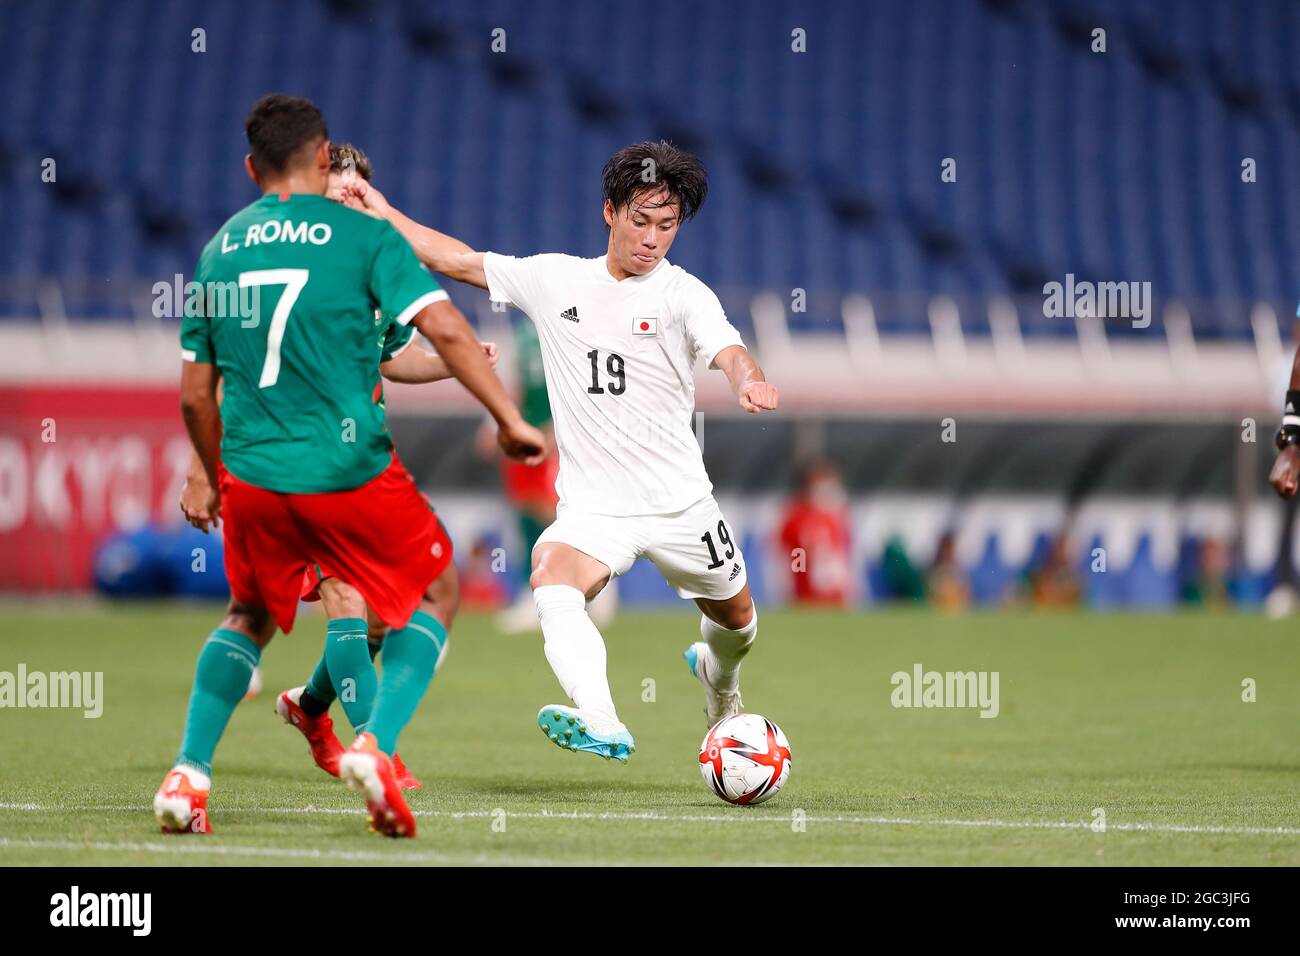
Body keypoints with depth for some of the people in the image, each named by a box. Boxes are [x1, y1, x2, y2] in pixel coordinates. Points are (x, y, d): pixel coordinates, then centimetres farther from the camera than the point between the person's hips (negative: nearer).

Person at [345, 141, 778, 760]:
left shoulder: (682, 295, -5)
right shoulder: (553, 279, 5)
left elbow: (730, 353, -24)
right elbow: (457, 260, 14)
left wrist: (751, 383, -46)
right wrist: (383, 213, 11)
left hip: (680, 501, 0)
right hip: (591, 505, 0)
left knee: (736, 617, 16)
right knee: (552, 584, -30)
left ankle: (716, 675, 54)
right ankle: (601, 725, -48)